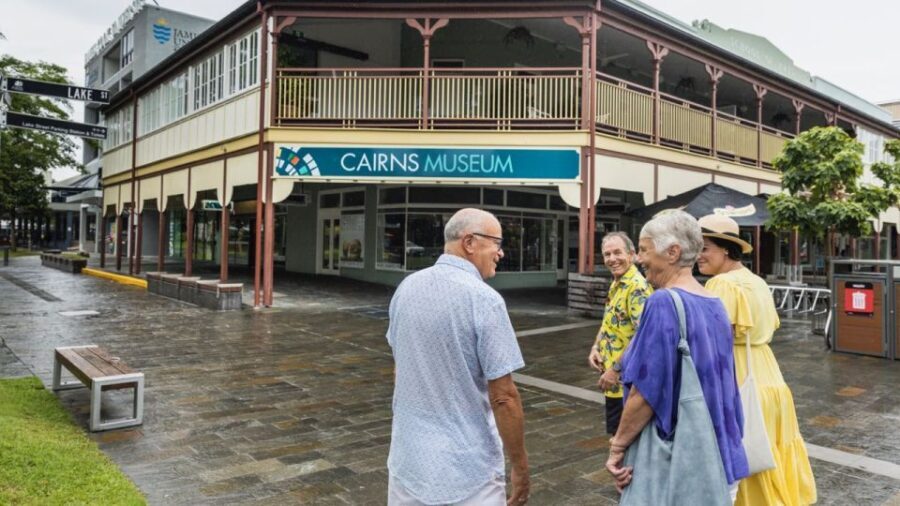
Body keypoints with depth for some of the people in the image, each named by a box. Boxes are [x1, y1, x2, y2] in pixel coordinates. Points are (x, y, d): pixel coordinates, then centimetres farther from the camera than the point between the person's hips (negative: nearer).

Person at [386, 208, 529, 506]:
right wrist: (520, 466, -6)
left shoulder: (407, 287, 0)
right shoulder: (484, 299, -19)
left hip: (408, 456, 6)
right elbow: (503, 397, -18)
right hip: (467, 467, -6)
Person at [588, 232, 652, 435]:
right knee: (617, 432, 19)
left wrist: (615, 369, -24)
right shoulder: (615, 284, 11)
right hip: (615, 376, 9)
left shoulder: (638, 287, -19)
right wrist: (596, 347, 5)